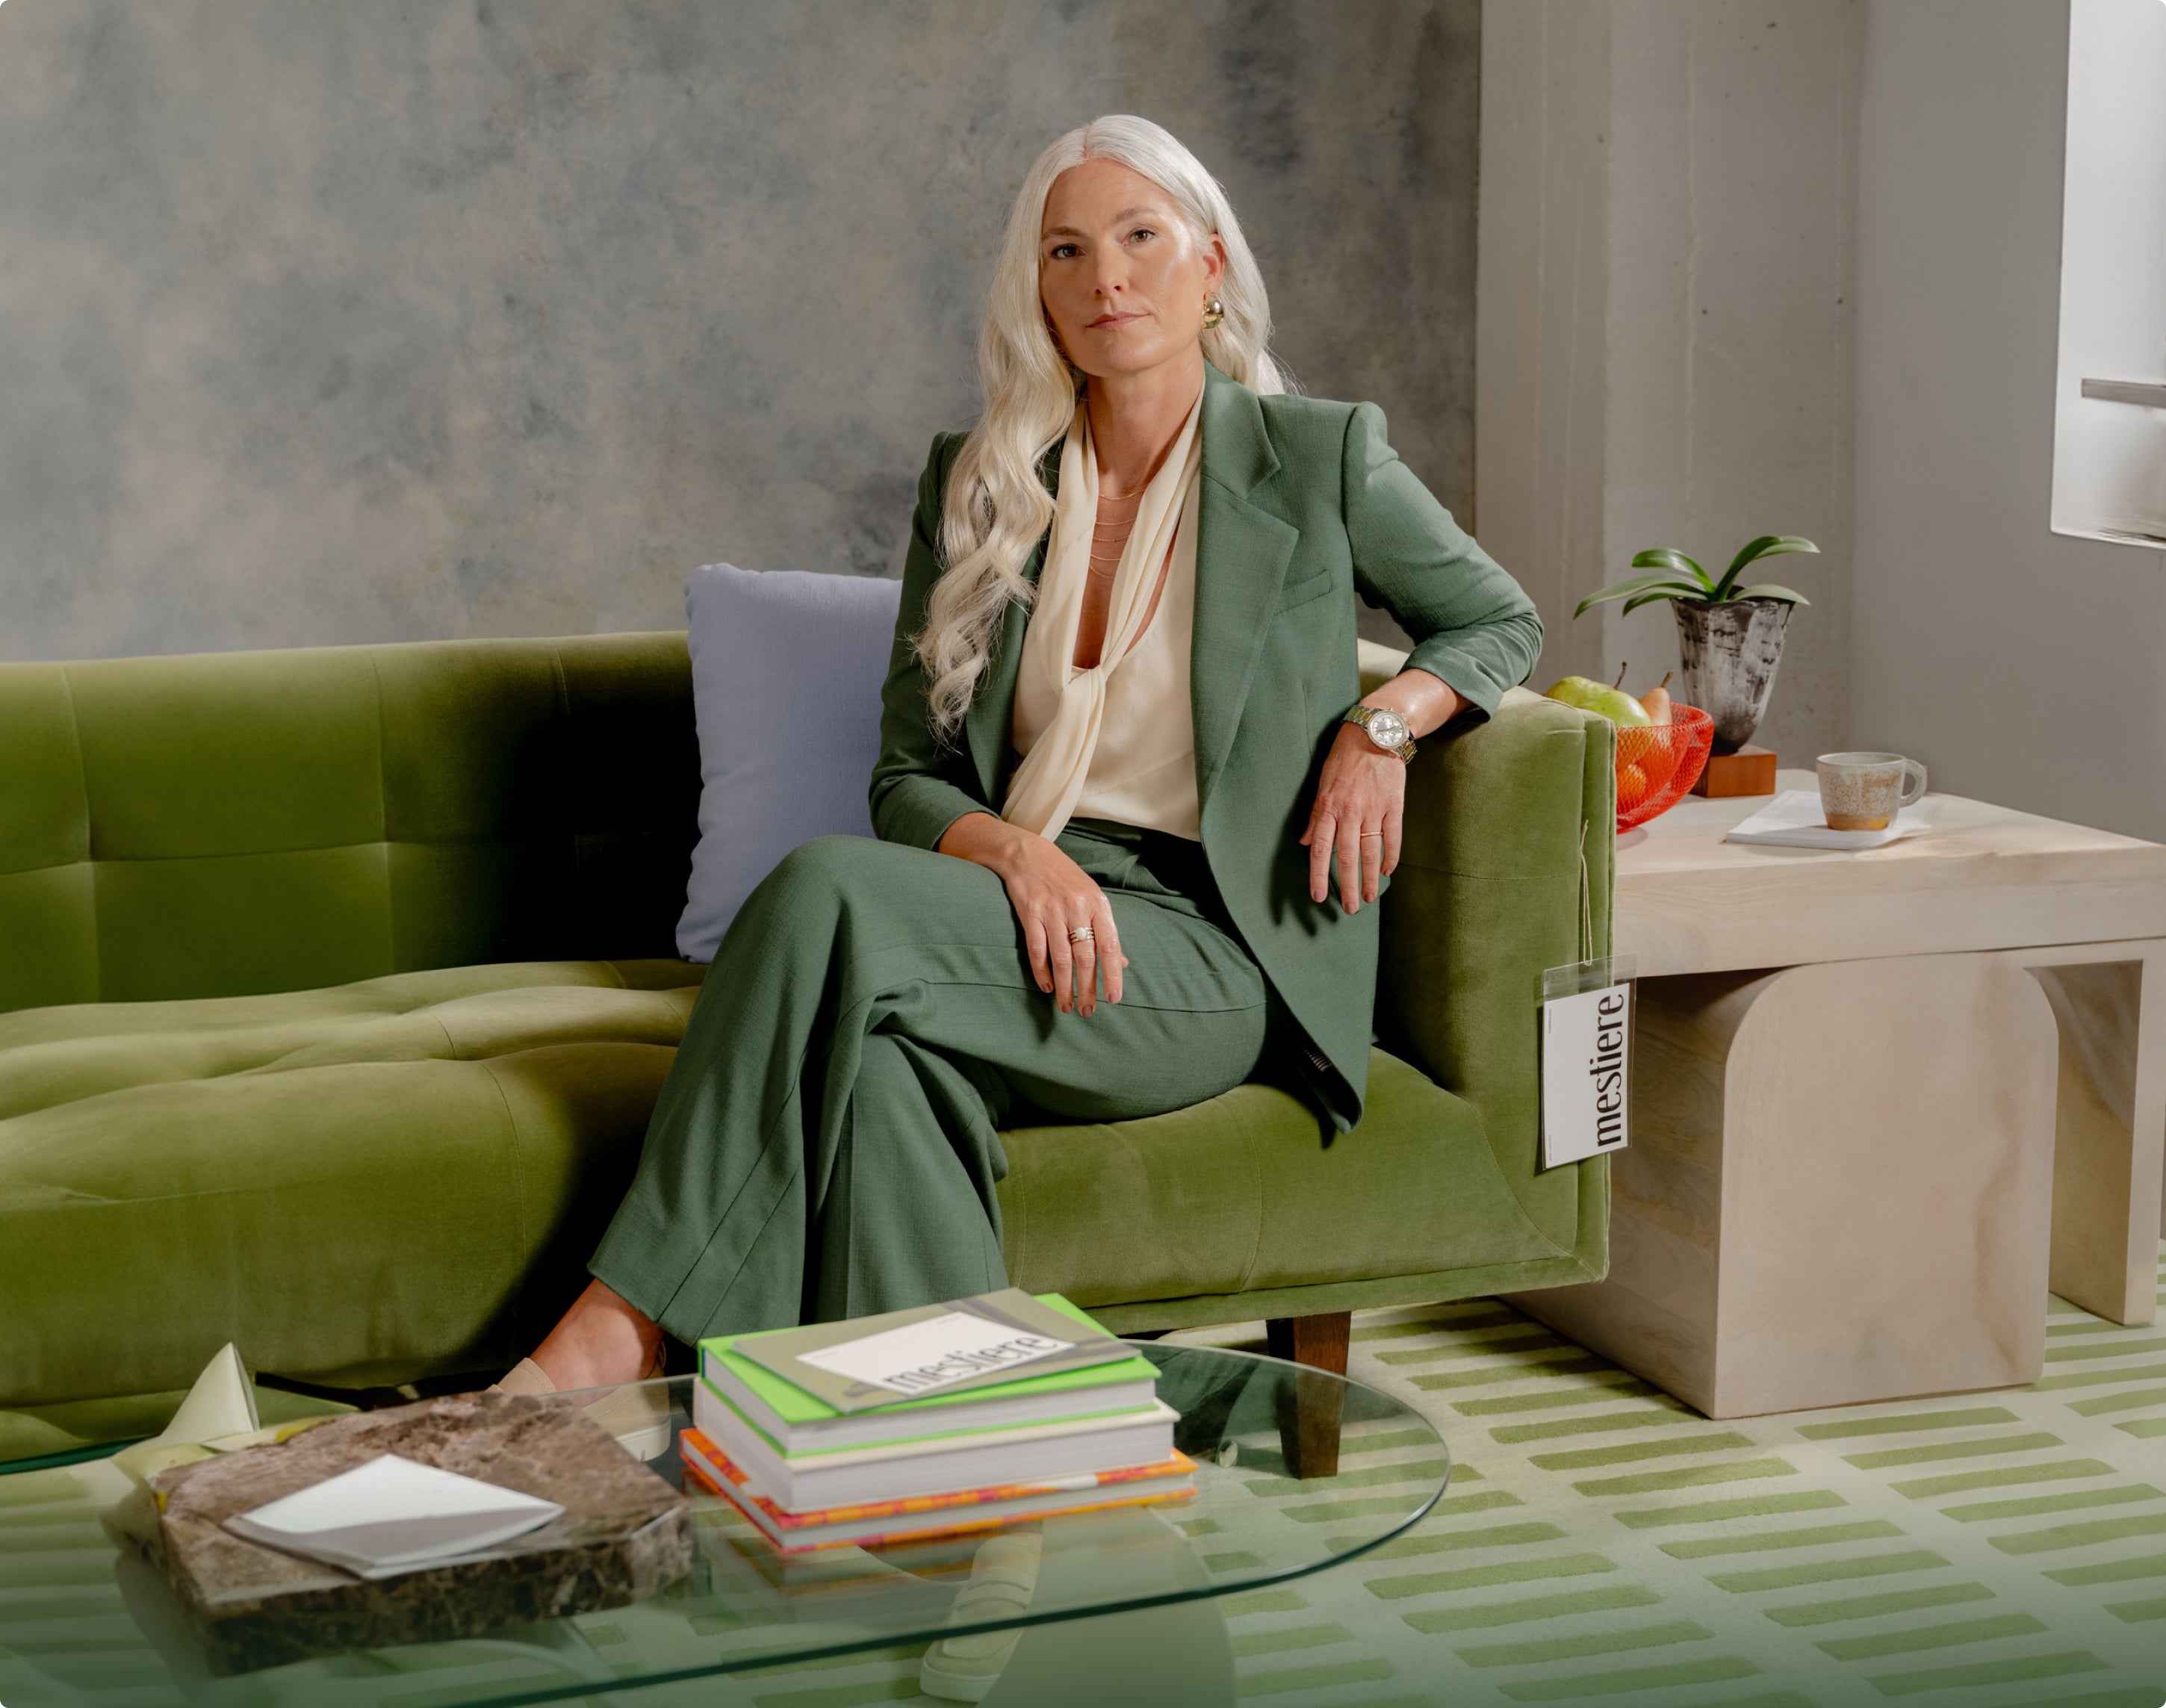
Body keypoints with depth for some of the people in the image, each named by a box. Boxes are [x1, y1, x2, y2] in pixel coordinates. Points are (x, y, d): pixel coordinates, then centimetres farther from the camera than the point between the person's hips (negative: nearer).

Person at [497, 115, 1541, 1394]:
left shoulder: (1318, 459, 4)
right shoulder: (978, 486, 13)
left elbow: (1500, 620, 20)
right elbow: (909, 776, 11)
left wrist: (1383, 723, -2)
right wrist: (1020, 852, -12)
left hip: (1216, 953, -3)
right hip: (1024, 910, 4)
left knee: (825, 892, -30)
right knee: (886, 1060, -37)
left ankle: (623, 1331, -30)